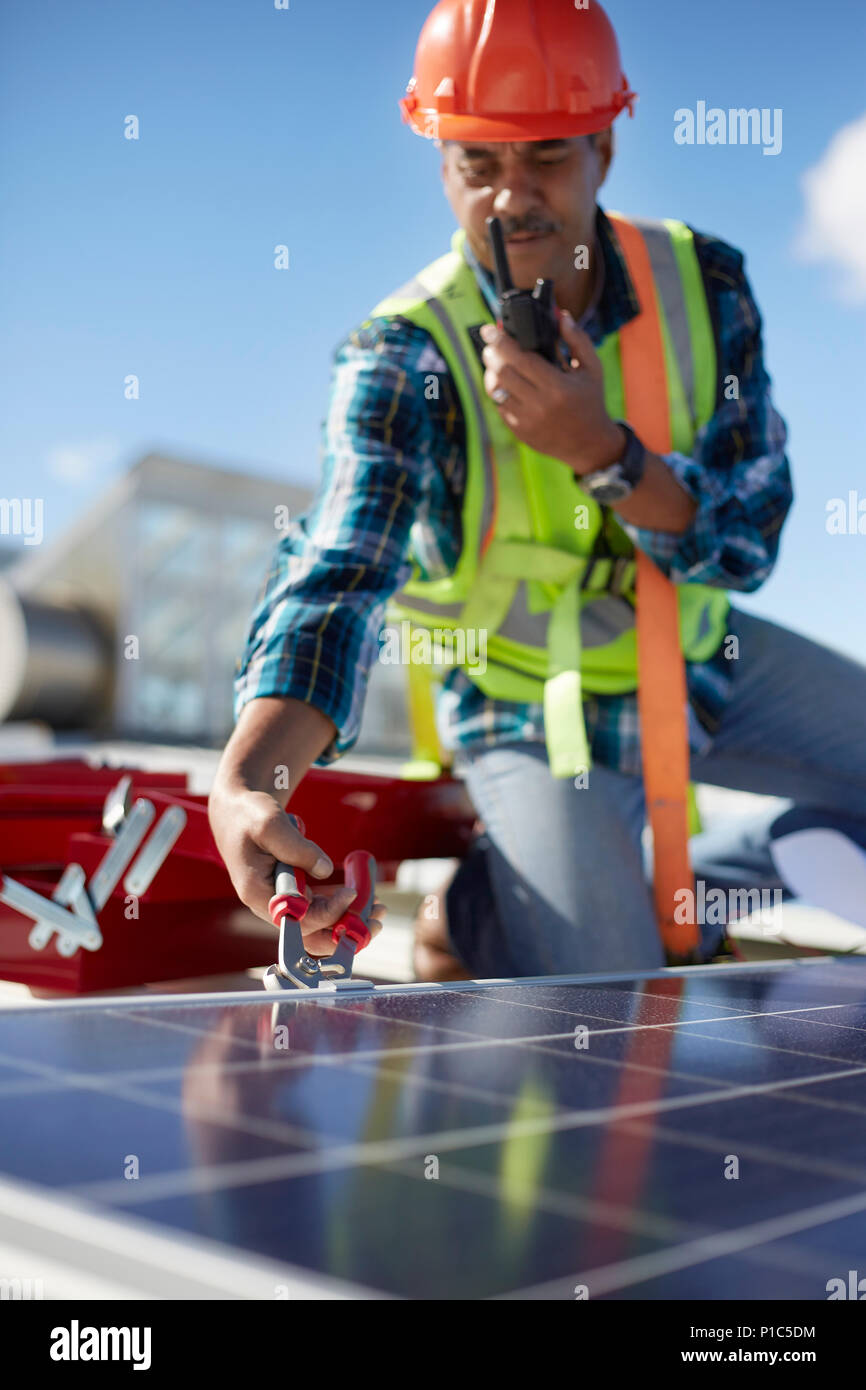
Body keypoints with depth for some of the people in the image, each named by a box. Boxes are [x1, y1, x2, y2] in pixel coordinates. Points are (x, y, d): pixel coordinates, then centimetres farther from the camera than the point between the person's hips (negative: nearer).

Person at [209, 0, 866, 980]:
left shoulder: (703, 282, -10)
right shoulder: (403, 357, -21)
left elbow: (747, 543, -14)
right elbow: (337, 578, -36)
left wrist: (601, 450, -35)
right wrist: (246, 777, -55)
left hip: (702, 660, 5)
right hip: (535, 713, -4)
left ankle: (668, 883, 18)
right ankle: (474, 903, 14)